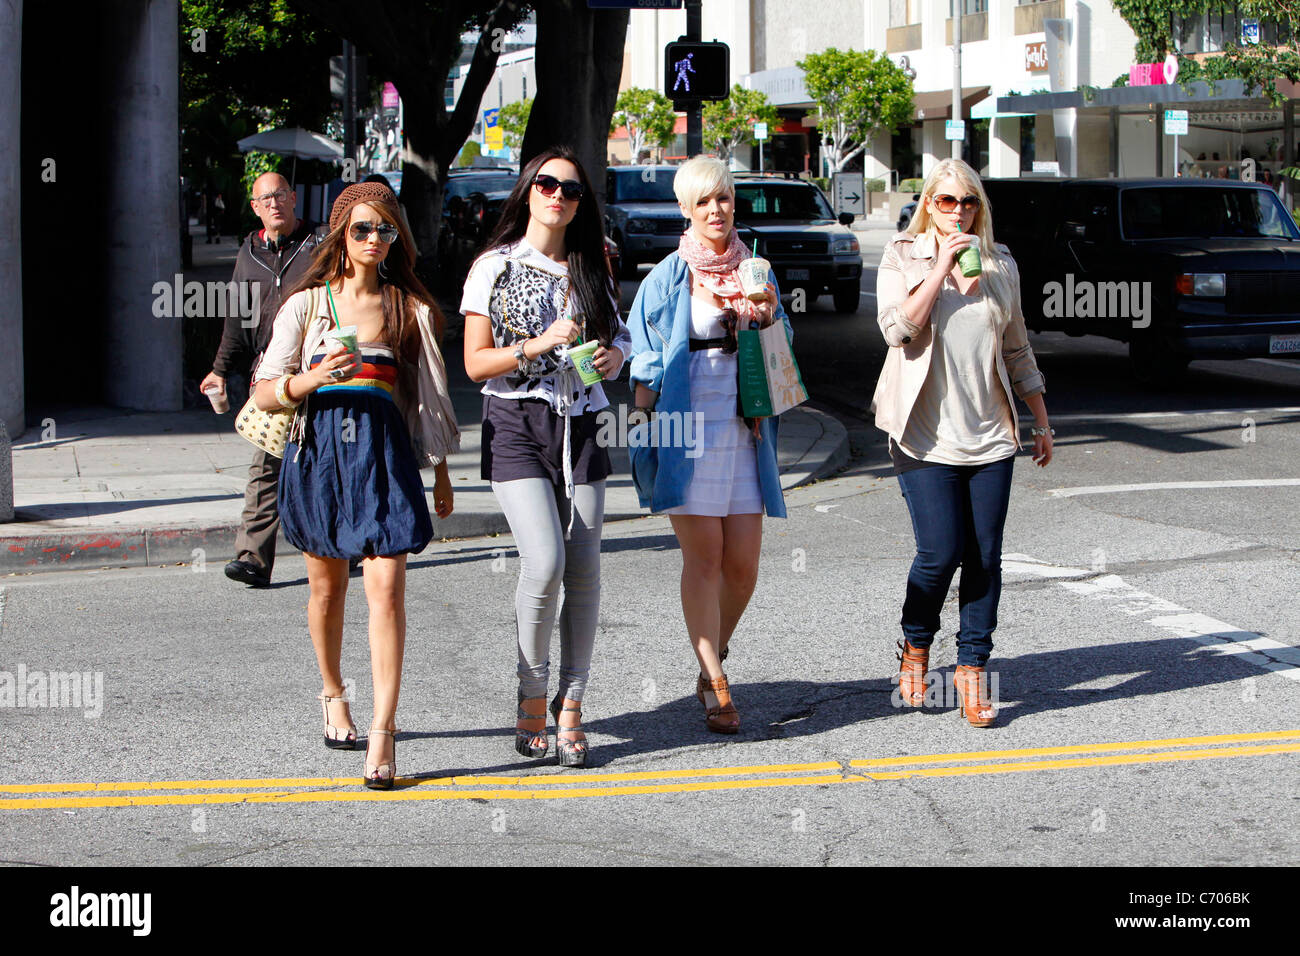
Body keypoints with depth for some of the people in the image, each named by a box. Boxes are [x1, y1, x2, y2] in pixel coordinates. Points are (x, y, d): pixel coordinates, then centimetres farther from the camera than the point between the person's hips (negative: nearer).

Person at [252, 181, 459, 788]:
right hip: (319, 448, 1)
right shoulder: (307, 305, 8)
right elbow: (265, 393, 5)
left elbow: (428, 397, 14)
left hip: (385, 452, -1)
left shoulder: (410, 308, 10)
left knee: (387, 590, -13)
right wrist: (312, 379, -15)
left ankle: (383, 732, -14)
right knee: (326, 586, 11)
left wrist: (441, 472, 14)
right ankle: (333, 695, 35)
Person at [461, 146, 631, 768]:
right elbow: (476, 363, -1)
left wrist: (615, 355, 2)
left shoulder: (591, 269, 14)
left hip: (580, 424, 4)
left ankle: (570, 708, 6)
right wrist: (539, 344, -14)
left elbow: (616, 336, 25)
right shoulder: (495, 267, 2)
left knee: (584, 569, -3)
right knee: (544, 563, -17)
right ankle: (532, 697, 1)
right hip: (517, 425, -4)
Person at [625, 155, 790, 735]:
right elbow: (647, 359, 3)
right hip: (688, 423, -4)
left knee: (742, 564, 2)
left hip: (744, 425, 4)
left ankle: (712, 660, 24)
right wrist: (644, 421, -5)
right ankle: (716, 688, -2)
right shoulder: (670, 277, 2)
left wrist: (768, 318, -2)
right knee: (703, 558, -6)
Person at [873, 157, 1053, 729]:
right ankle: (915, 646, 17)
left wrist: (1041, 420, 20)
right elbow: (898, 328, -13)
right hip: (926, 435, -3)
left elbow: (1016, 349, 19)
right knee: (941, 552, -9)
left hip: (991, 435, 3)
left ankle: (972, 667, 9)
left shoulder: (1000, 265, 12)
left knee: (985, 557, -1)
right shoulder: (902, 258, 3)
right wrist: (941, 268, -15)